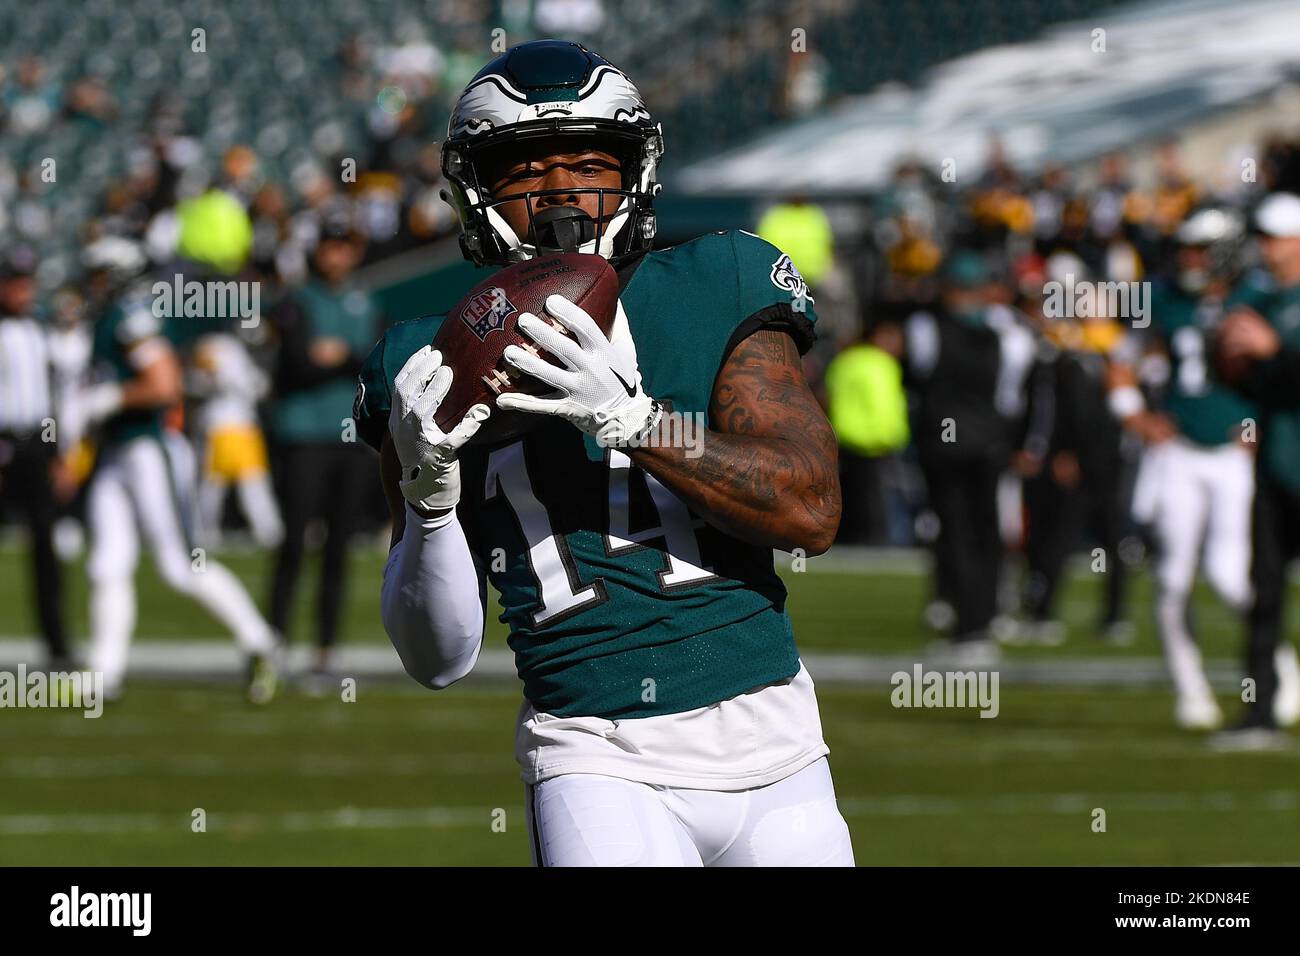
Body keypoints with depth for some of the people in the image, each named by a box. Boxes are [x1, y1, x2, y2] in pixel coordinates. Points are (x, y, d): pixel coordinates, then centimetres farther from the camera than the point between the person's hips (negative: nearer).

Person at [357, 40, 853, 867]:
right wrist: (428, 489, -13)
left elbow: (813, 511, -9)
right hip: (601, 766, -2)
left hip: (768, 753, 2)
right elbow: (439, 659, 4)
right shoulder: (436, 373, 5)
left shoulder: (718, 293, 4)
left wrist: (629, 418, -20)